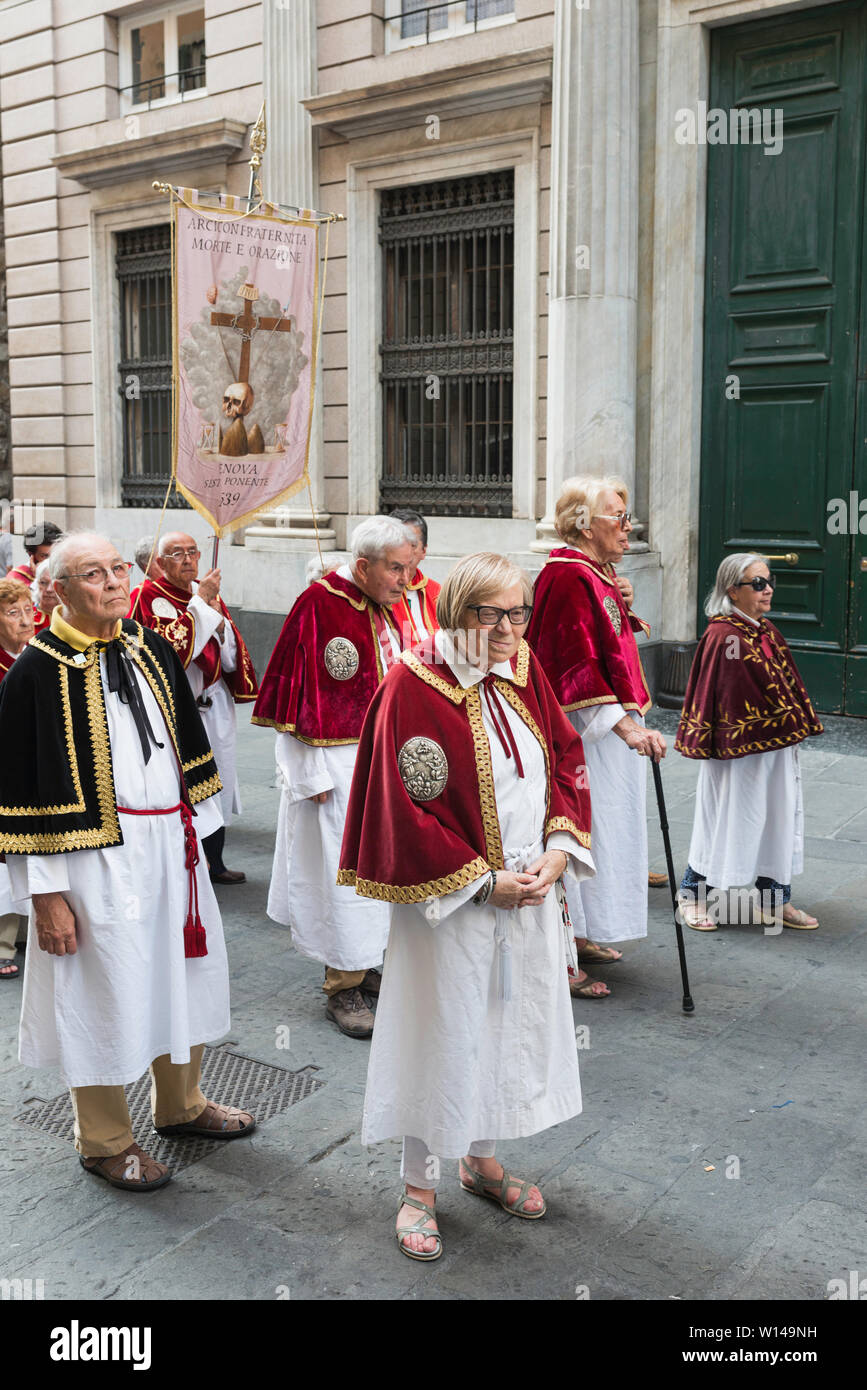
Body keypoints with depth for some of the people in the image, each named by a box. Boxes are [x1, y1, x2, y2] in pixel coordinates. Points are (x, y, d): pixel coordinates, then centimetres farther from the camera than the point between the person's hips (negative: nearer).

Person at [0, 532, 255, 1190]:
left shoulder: (154, 650, 5)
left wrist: (193, 829, 13)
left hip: (170, 845, 7)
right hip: (97, 858, -6)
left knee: (184, 970, 18)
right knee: (105, 989, 7)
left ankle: (180, 1104, 42)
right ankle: (105, 1141, 29)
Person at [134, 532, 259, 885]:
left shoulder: (208, 593, 12)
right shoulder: (149, 596, -6)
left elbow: (231, 656, 10)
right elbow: (168, 648, -21)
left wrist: (219, 619, -8)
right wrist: (199, 603, -19)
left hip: (214, 706, 6)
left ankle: (214, 862, 23)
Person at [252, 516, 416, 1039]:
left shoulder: (385, 608, 9)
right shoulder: (320, 604, -15)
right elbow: (301, 691, -17)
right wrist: (314, 774, -17)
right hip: (337, 765, -8)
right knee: (342, 869, -1)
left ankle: (367, 968, 28)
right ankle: (343, 989, 11)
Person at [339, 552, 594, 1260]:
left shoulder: (524, 671, 2)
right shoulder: (412, 689, -17)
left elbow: (567, 758, 8)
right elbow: (402, 809, -18)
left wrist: (558, 849, -6)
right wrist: (484, 882, -16)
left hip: (530, 891, 6)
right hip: (449, 901, -6)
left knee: (512, 1022, 18)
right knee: (441, 1034, 6)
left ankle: (481, 1159, 40)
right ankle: (419, 1187, 27)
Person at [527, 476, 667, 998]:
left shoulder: (600, 574, 13)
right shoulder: (567, 577, -19)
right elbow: (576, 662, -27)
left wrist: (623, 607, 3)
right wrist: (625, 724, -35)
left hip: (610, 729, 10)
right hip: (580, 733, -10)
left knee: (600, 828, 17)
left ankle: (579, 934, 30)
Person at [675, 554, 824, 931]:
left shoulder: (768, 631, 9)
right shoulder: (721, 636, -16)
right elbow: (705, 690, -16)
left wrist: (796, 728, 16)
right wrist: (702, 741, -16)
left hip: (776, 747, 8)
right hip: (736, 750, -8)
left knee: (777, 820, 14)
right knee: (726, 820, 4)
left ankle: (774, 902, 27)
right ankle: (692, 895, 21)